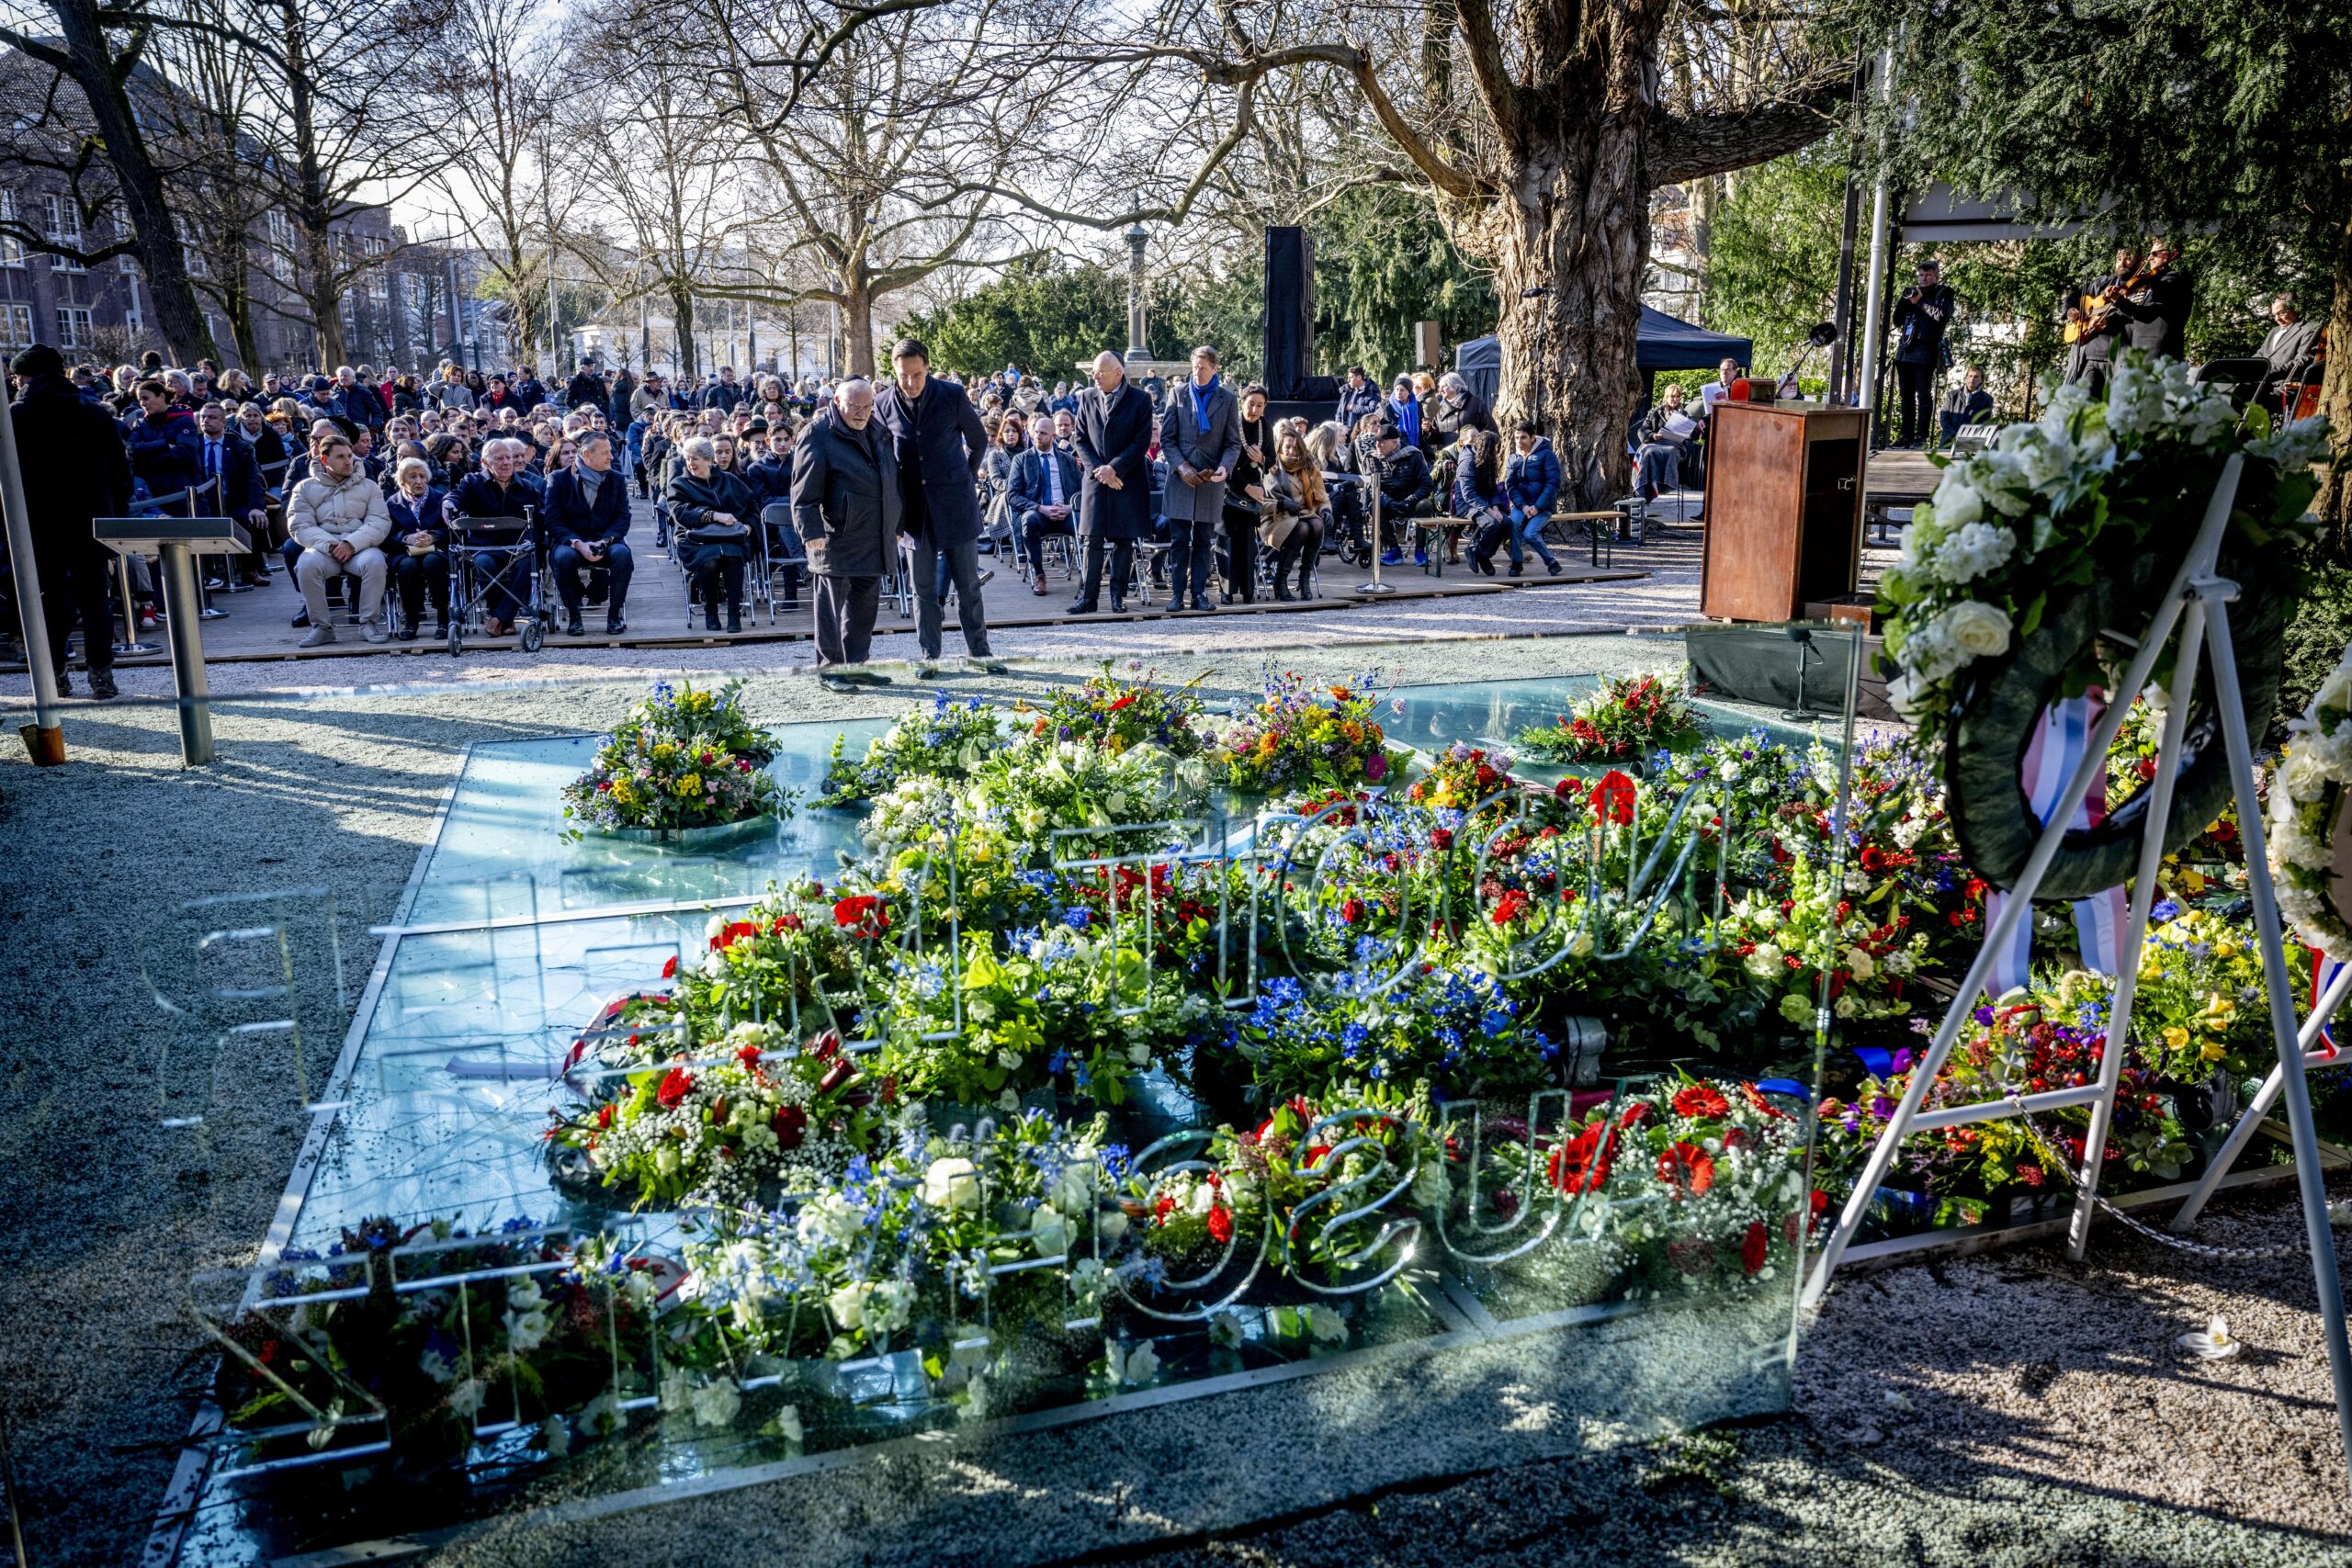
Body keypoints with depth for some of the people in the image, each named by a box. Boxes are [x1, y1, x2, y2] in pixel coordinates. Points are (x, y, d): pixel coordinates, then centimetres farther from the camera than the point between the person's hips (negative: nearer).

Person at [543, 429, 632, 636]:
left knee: (622, 553, -32)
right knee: (564, 556, -36)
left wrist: (605, 541, -19)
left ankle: (614, 615, -19)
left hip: (605, 539, 2)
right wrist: (578, 544, -23)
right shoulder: (559, 479, 0)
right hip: (570, 540, -1)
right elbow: (554, 521, -6)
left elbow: (622, 517, 0)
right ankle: (573, 616, -19)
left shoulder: (616, 479, 8)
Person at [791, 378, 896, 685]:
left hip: (873, 540, 7)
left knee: (866, 602, 12)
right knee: (833, 603, 0)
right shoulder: (819, 435, -10)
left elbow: (892, 481, 23)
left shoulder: (877, 432, 13)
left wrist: (896, 527, 22)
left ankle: (856, 664, 23)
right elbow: (805, 490, -14)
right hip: (837, 539, -7)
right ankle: (829, 668, 8)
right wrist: (812, 531, -20)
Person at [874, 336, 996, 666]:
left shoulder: (952, 395, -8)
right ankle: (929, 655, 15)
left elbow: (978, 440, 8)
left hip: (955, 503, -1)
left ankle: (979, 651, 16)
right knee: (923, 587, 6)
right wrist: (893, 511, 8)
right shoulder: (884, 404, -2)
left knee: (968, 584, 5)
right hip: (914, 507, 2)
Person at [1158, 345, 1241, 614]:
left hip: (1211, 480, 0)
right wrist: (1181, 467, -10)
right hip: (1180, 478, 0)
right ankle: (1177, 594, 4)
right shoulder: (1179, 394, 5)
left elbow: (1233, 443, 5)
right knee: (1179, 540, -1)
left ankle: (1199, 594, 9)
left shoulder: (1228, 399, 6)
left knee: (1203, 541, 5)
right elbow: (1166, 438, 4)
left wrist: (1224, 468, -14)